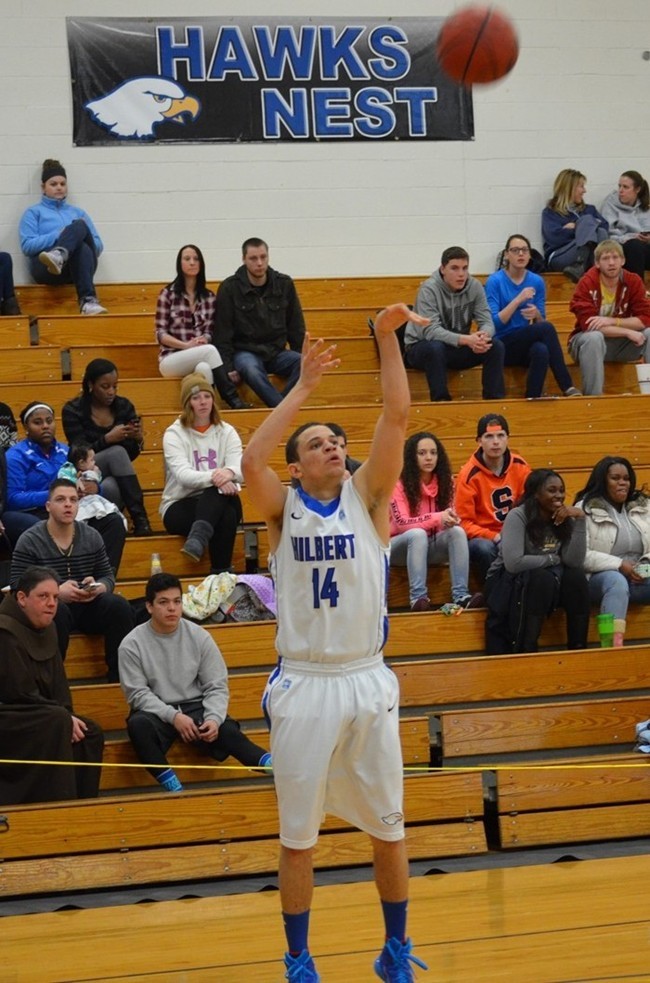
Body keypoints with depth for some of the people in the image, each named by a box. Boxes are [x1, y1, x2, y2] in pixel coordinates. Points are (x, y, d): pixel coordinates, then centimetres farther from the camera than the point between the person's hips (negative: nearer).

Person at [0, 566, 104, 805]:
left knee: (90, 733, -5)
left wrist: (67, 714, -10)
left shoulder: (46, 628, 9)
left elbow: (58, 682, 9)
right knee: (57, 722, -29)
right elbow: (19, 692, -21)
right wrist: (64, 716, -16)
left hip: (29, 715, 9)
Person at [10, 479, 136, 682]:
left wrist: (97, 588, -15)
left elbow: (108, 577, 11)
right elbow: (18, 587, -10)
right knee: (56, 611, -38)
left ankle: (120, 678, -17)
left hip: (88, 607, 4)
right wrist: (57, 592, -26)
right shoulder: (29, 541, -4)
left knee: (119, 606, -24)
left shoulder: (91, 536, 8)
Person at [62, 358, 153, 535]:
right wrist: (107, 439, -32)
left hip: (116, 480, 2)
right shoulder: (73, 410, -7)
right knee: (117, 452, -31)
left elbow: (130, 456, 3)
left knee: (110, 488, -36)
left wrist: (138, 440, -20)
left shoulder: (124, 406, 2)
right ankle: (140, 519, -35)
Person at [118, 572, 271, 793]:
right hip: (156, 712, -1)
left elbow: (217, 686, 1)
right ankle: (174, 789, -36)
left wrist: (214, 718, -19)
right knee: (138, 725, -35)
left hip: (196, 707, 1)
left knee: (227, 731, -29)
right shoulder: (132, 644, -5)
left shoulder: (199, 636, 0)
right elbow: (138, 694, -7)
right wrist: (173, 716, -21)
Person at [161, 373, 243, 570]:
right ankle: (220, 574, -45)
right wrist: (212, 477, -40)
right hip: (180, 507, -3)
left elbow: (239, 467, -11)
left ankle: (197, 541, -56)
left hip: (220, 504, 3)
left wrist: (229, 473, -37)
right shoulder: (174, 434, -3)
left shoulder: (226, 432, 7)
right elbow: (183, 474, -20)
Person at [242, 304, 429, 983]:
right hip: (303, 686, -1)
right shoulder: (283, 509, 1)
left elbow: (396, 418, -8)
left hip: (367, 681, 1)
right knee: (298, 835, 7)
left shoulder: (367, 497, 3)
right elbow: (250, 461, -19)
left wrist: (388, 338, -13)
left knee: (387, 827, 11)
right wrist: (304, 384, -15)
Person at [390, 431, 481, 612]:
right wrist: (437, 518, -35)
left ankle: (460, 595, -34)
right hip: (401, 546, -4)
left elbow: (448, 518, 2)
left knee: (457, 531, -26)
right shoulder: (399, 483, -14)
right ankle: (417, 596, -40)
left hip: (430, 546, 4)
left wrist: (450, 520, -25)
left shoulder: (445, 482, 1)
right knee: (418, 534, -37)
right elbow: (402, 523, -22)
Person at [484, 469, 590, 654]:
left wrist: (580, 520, -19)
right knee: (541, 578, -33)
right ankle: (524, 652, -30)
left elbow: (575, 562, -14)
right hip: (509, 581, -5)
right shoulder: (517, 516, -16)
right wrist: (552, 559, -16)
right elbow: (513, 563, -28)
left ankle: (578, 650, -14)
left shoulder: (564, 519, -1)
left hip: (549, 583, 5)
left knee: (576, 577, -21)